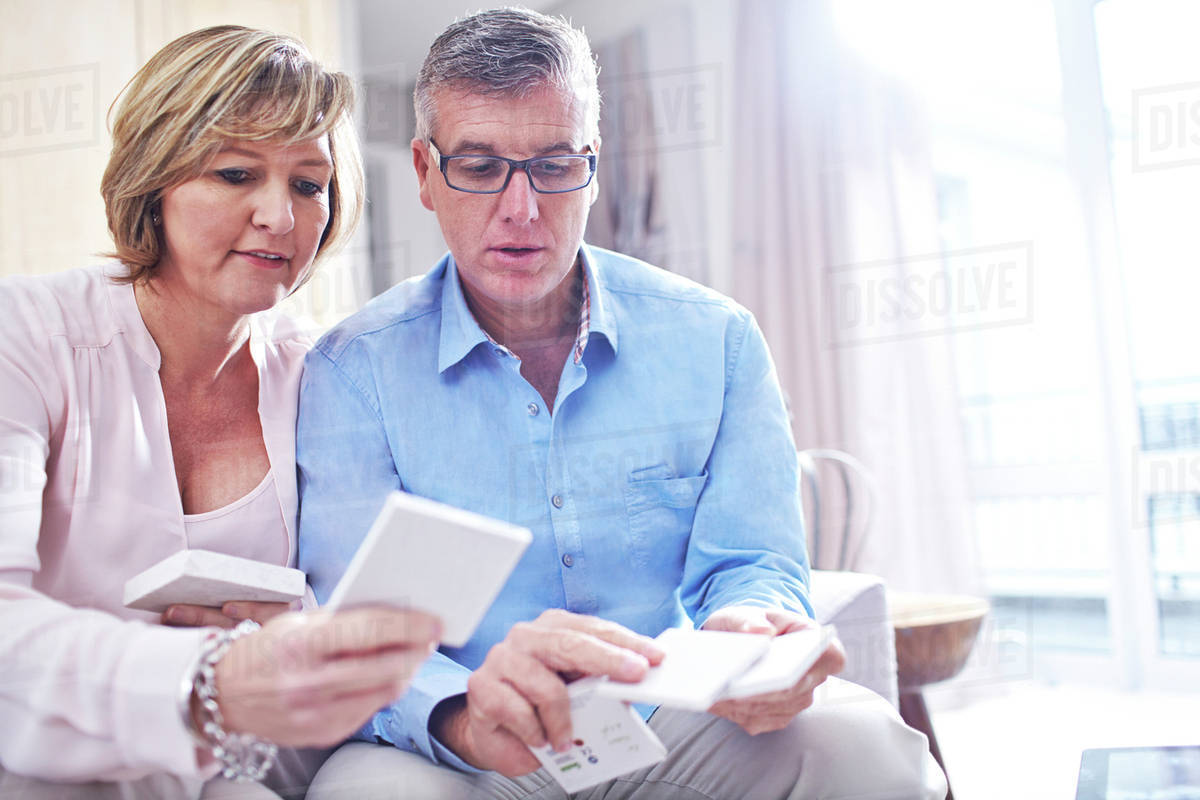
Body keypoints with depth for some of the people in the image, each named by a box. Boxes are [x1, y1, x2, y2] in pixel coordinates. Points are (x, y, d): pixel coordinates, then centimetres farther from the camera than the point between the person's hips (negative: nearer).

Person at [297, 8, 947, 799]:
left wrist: (747, 641, -26)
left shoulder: (714, 339, 3)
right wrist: (461, 711, -37)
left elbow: (751, 564, 0)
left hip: (676, 725, 2)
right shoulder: (352, 371, -4)